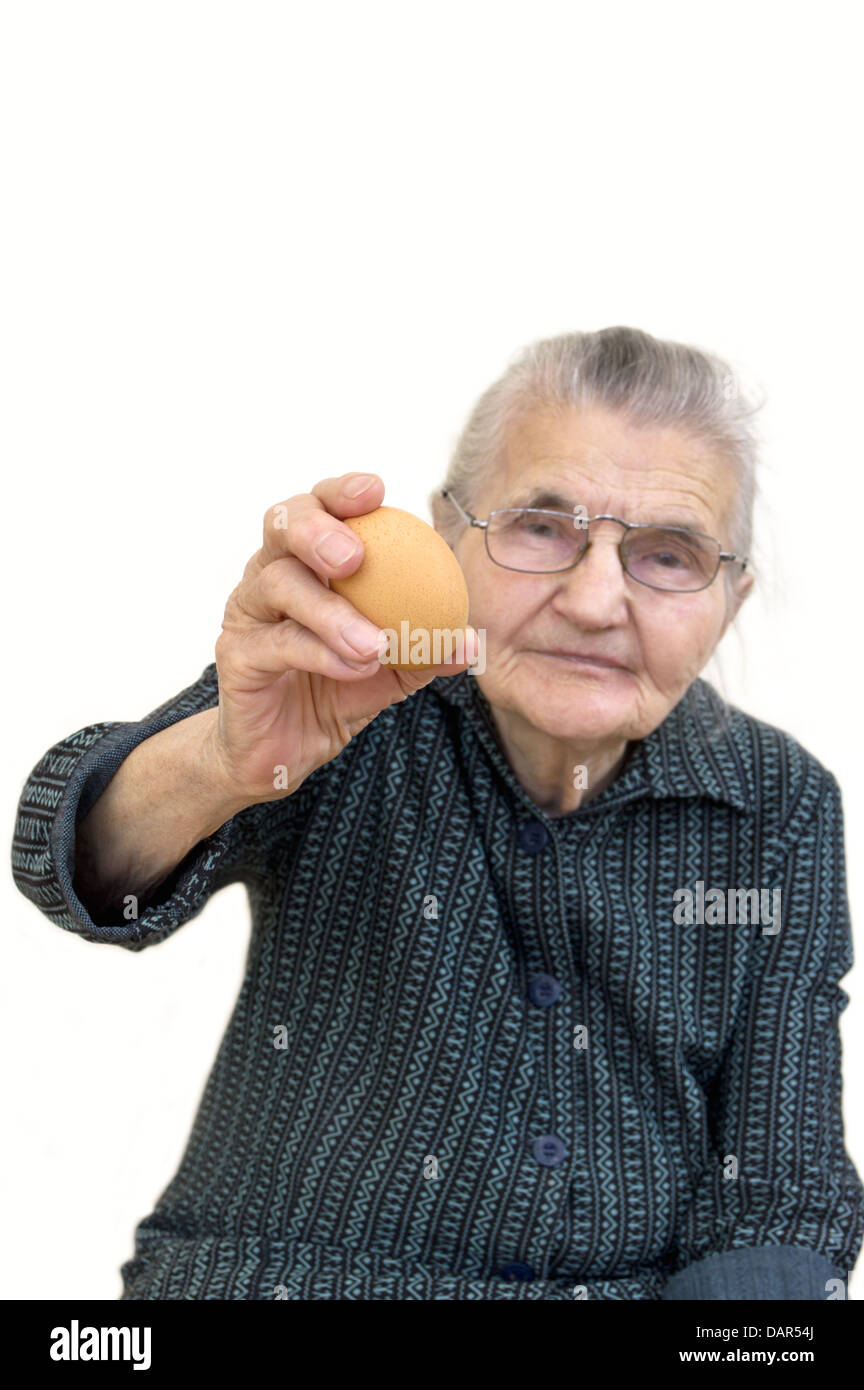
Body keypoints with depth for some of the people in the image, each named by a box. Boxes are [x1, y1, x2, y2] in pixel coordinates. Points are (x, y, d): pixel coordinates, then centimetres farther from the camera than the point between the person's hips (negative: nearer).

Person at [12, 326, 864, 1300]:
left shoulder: (784, 812, -1)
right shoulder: (340, 711, -7)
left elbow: (785, 1200, 0)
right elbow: (89, 864, -25)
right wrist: (222, 764, -46)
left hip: (655, 1284, 3)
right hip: (277, 1275, -2)